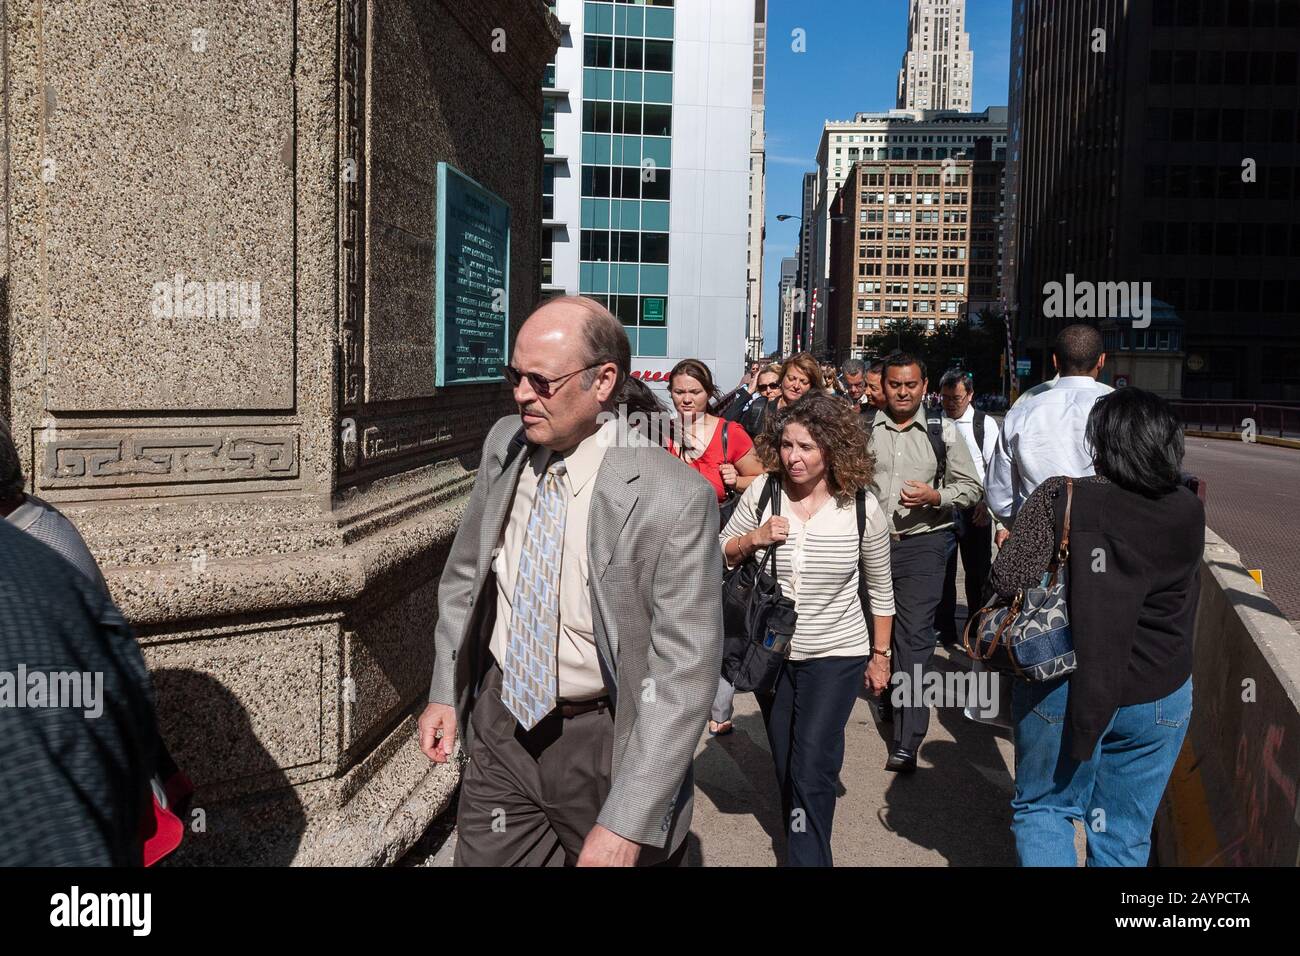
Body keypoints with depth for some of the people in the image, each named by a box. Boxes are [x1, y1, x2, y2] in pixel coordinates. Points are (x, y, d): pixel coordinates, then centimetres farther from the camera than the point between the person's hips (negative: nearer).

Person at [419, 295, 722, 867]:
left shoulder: (675, 499, -24)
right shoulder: (504, 444, -5)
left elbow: (682, 676, -22)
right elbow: (465, 572, 10)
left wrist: (625, 826, -22)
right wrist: (445, 692, 7)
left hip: (604, 744, -4)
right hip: (500, 725, 5)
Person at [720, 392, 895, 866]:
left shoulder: (862, 508, -10)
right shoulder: (762, 491, -8)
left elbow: (879, 588, 2)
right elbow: (718, 556, 3)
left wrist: (880, 655, 6)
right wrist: (752, 539, -16)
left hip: (836, 655, -3)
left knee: (811, 770, -10)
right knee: (786, 767, 17)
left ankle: (806, 857, 6)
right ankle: (804, 841, 40)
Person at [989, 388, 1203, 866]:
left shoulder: (1059, 497, -15)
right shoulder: (1190, 513, -4)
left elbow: (1008, 579, -21)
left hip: (1062, 687, -3)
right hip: (1158, 697, 3)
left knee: (1044, 808, 16)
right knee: (1124, 831, 17)